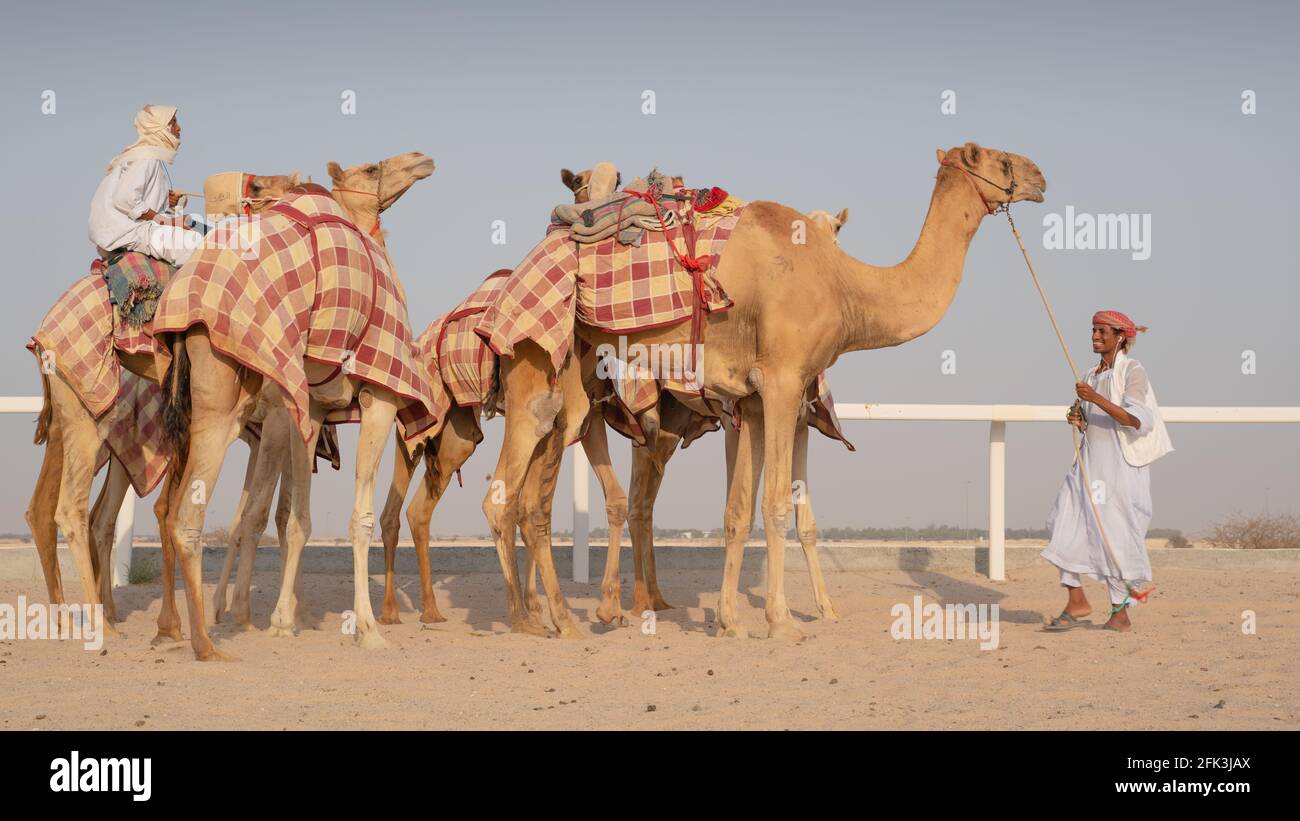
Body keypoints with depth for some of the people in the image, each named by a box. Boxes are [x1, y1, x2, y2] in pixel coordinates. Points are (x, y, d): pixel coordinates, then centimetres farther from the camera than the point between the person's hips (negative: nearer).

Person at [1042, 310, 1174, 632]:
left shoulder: (1133, 371, -6)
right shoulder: (1093, 376, 16)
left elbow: (1135, 421, -19)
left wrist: (1097, 399, -26)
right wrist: (1077, 420, 1)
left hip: (1120, 465, -7)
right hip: (1089, 461, 7)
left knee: (1115, 536, -4)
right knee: (1065, 526, -4)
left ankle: (1121, 614, 4)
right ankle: (1076, 602, 3)